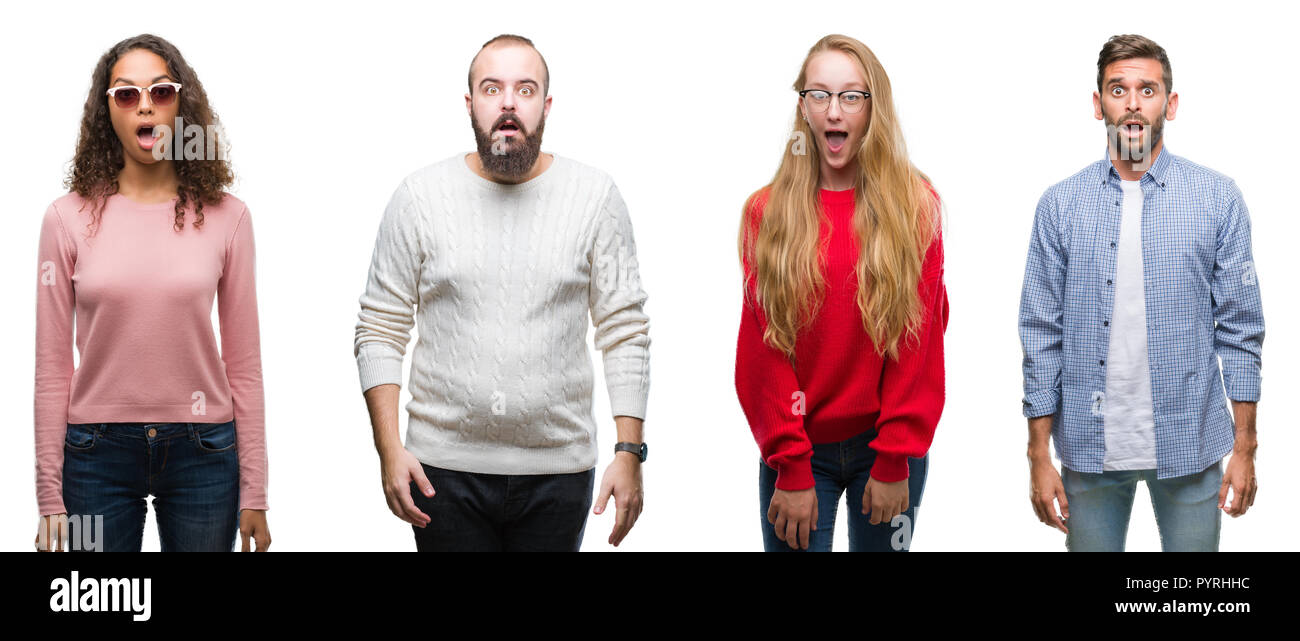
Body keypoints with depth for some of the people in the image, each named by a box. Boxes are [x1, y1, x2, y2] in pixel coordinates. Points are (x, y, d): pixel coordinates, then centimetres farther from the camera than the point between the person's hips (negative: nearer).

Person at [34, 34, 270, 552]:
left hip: (202, 451, 0)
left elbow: (243, 363, 2)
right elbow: (52, 367, 2)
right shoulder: (70, 218, 0)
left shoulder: (226, 217, 1)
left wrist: (253, 493, 1)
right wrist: (50, 496, 0)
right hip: (98, 451, 0)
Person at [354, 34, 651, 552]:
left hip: (558, 470, 1)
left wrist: (629, 454, -4)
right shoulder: (421, 196, 1)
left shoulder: (595, 196, 1)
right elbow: (379, 330, 3)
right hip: (444, 469, 0)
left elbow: (625, 333, 2)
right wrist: (389, 449, -7)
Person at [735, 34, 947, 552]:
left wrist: (894, 461, -9)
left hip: (890, 447, 0)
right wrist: (791, 469, -9)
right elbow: (762, 351, -3)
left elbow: (920, 338, -4)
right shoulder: (767, 212, -1)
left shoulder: (915, 206, -1)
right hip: (797, 449, 0)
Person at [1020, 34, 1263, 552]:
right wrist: (1039, 456, -1)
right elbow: (1042, 334, 2)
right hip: (1090, 448, 1)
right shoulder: (1060, 205, 1)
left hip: (1189, 446, 0)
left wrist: (1245, 447, -1)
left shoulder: (1219, 199, 0)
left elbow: (1240, 329, 2)